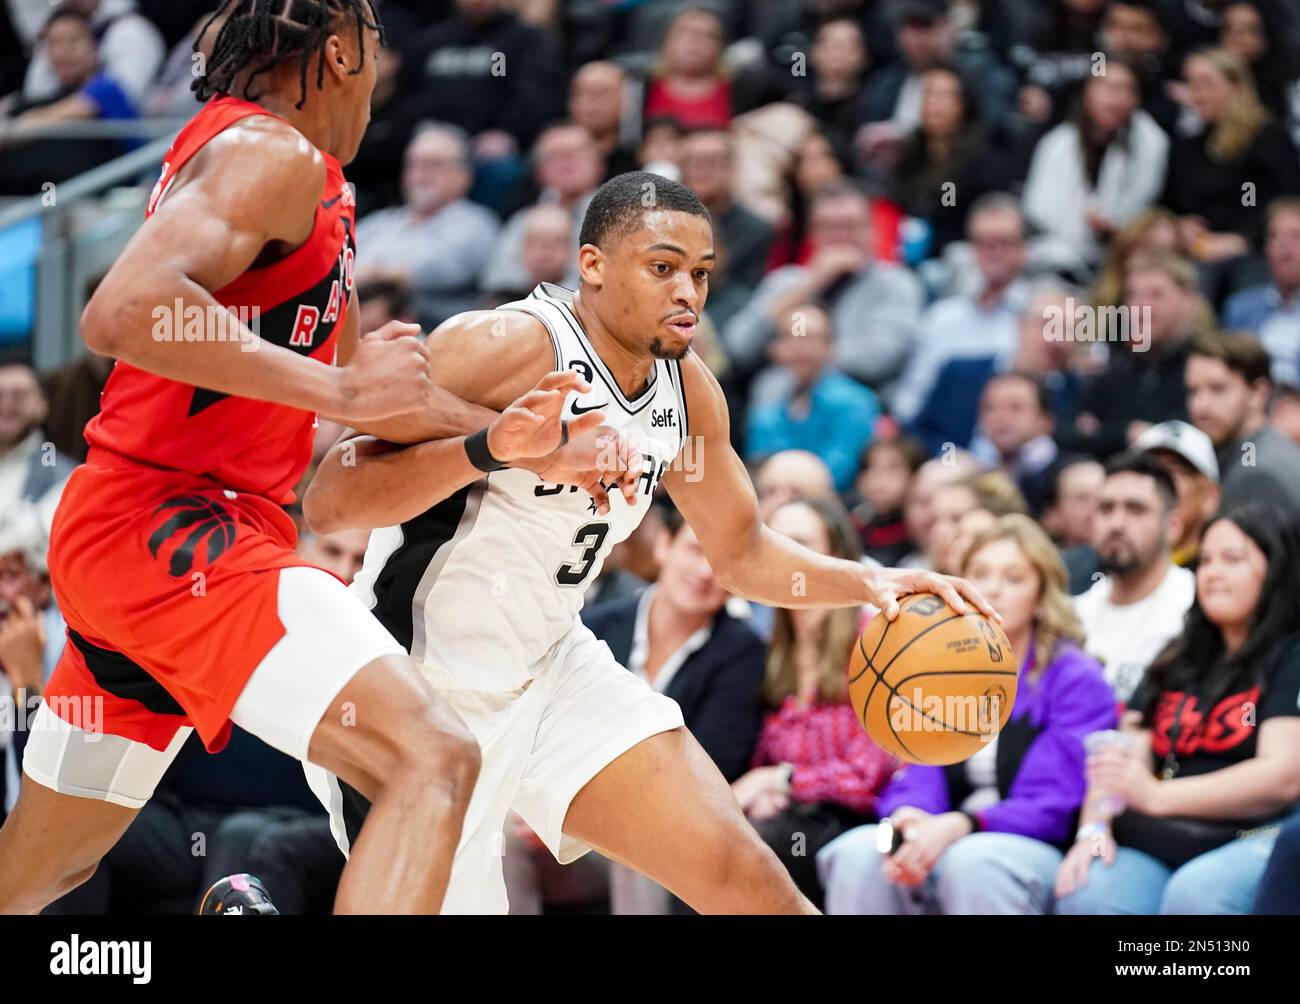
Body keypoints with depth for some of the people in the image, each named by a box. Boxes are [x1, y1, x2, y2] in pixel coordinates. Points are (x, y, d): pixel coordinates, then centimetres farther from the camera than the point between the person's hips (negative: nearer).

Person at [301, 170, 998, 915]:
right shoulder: (507, 349, -23)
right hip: (423, 689, -7)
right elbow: (327, 501, -29)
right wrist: (494, 448, -42)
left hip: (553, 667, 7)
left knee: (745, 878, -3)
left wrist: (866, 582, -2)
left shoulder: (688, 390, 1)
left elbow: (742, 550, 16)